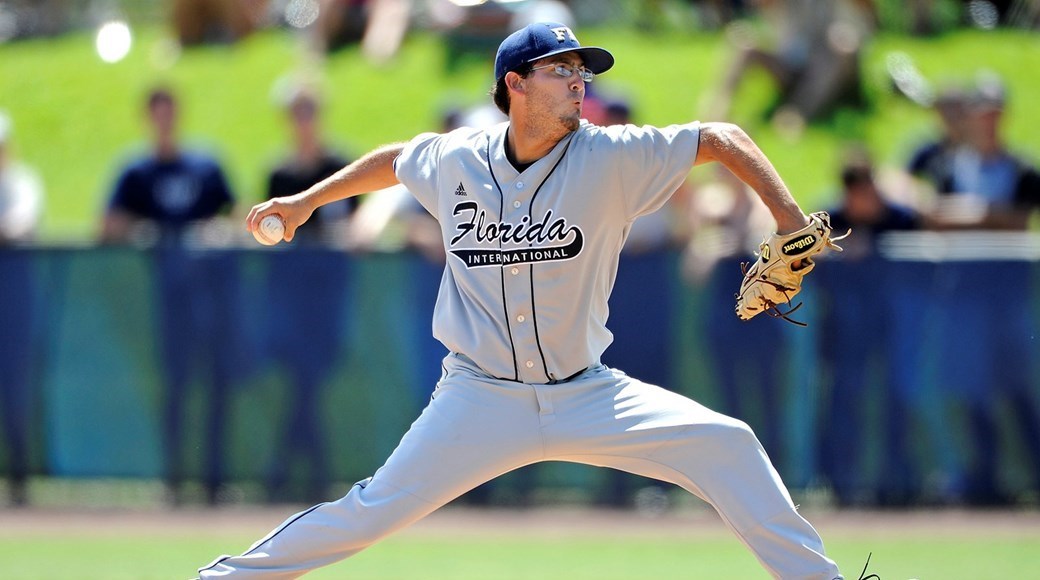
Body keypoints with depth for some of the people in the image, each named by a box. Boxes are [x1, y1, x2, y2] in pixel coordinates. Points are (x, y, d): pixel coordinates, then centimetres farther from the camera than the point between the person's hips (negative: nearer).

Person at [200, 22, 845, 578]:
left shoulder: (610, 158, -9)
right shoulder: (453, 160, -3)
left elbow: (723, 139, -6)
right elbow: (394, 159, 20)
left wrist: (792, 224, -16)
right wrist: (306, 201, 21)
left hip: (587, 396, 0)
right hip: (481, 398, 0)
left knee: (727, 446, -14)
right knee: (373, 513, -10)